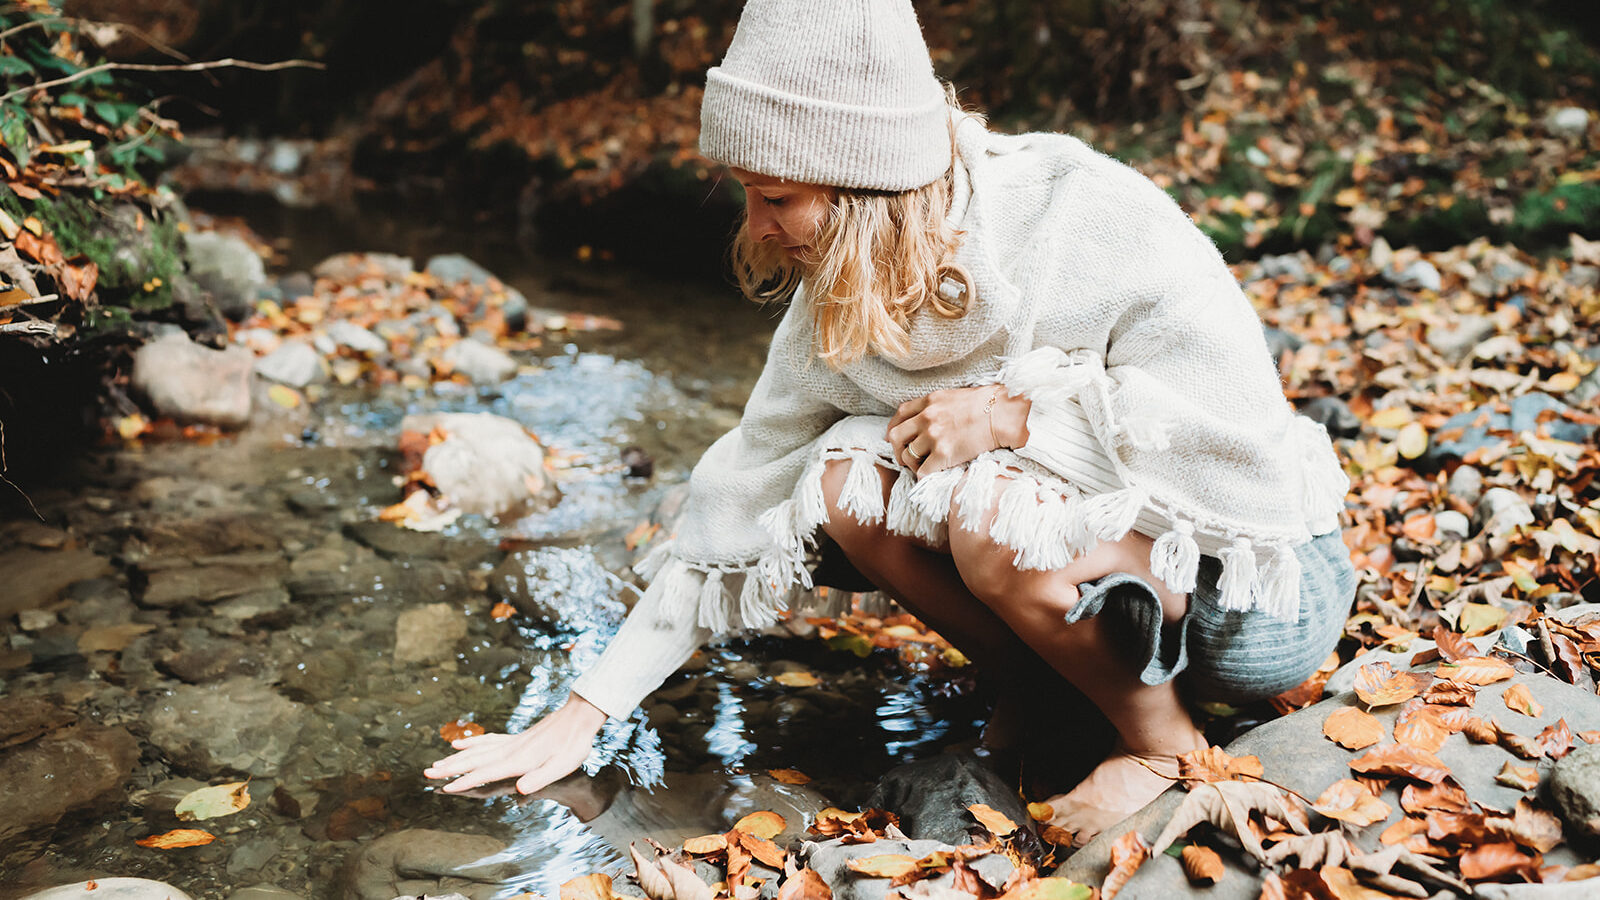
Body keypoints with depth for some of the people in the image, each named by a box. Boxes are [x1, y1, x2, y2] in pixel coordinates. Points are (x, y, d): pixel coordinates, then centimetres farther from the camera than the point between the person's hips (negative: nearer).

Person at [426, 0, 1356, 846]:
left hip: (1265, 587, -5)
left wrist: (1014, 415, -29)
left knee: (991, 514, -32)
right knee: (848, 480, -15)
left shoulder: (1090, 225, -25)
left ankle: (1162, 741, -6)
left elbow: (1247, 443, -26)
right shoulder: (835, 305, -8)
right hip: (1103, 550, 6)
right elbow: (746, 496, -3)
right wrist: (583, 715, -3)